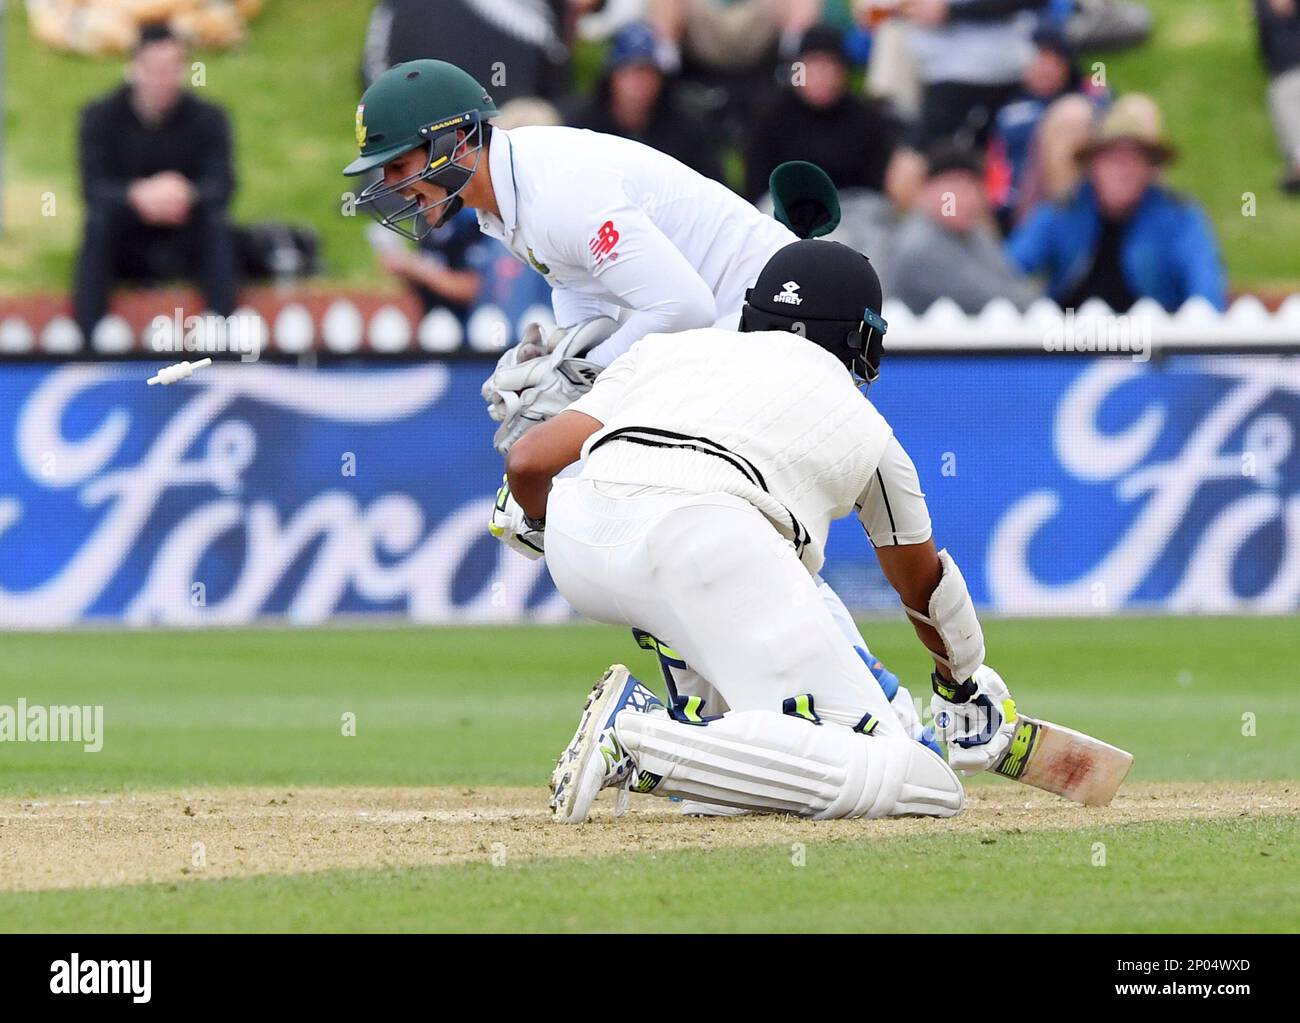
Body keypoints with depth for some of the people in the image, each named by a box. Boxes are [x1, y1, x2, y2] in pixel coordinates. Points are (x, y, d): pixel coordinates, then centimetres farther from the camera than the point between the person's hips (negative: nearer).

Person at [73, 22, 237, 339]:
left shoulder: (207, 118, -7)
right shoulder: (101, 117, -9)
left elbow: (221, 185, -18)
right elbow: (93, 187, -19)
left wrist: (188, 194, -42)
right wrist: (137, 194, -41)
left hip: (184, 248, 0)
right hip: (123, 250, 0)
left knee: (217, 224, -27)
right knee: (97, 222, -30)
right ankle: (88, 334, -32)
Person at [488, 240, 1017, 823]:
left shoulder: (667, 348, 33)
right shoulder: (865, 425, 32)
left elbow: (529, 462, 23)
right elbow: (923, 586, 45)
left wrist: (532, 520, 46)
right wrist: (961, 687, 64)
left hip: (576, 546, 4)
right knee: (893, 775, -7)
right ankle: (641, 746, -22)